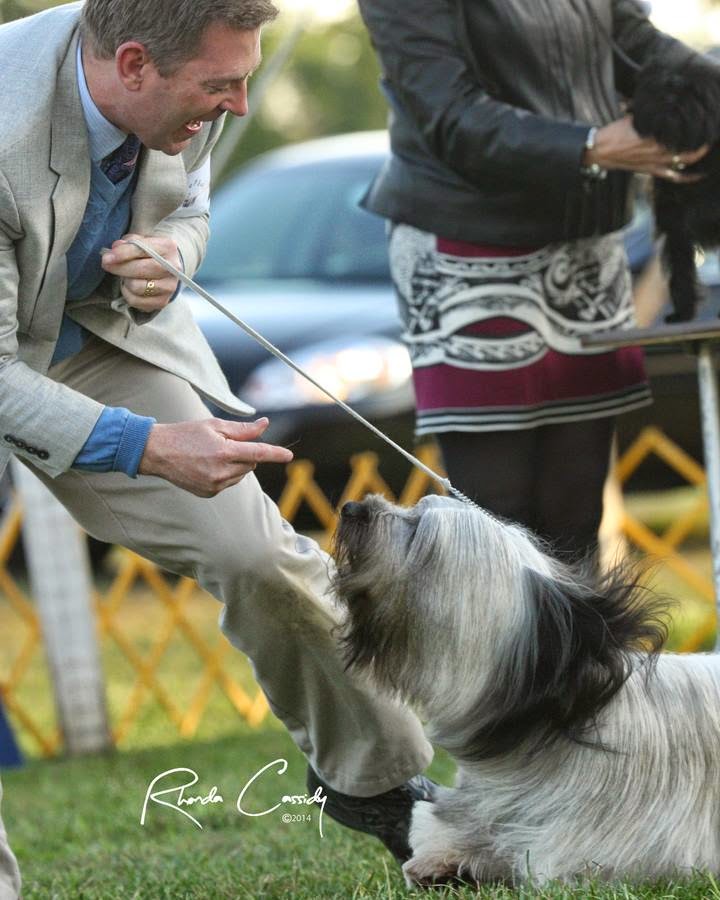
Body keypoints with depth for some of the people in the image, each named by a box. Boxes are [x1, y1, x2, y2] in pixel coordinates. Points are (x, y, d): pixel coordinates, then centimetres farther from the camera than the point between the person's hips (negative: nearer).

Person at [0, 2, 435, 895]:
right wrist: (149, 447, -40)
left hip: (98, 332, 5)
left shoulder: (184, 96, -18)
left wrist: (170, 257, -19)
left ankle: (373, 777, 19)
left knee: (255, 552, -1)